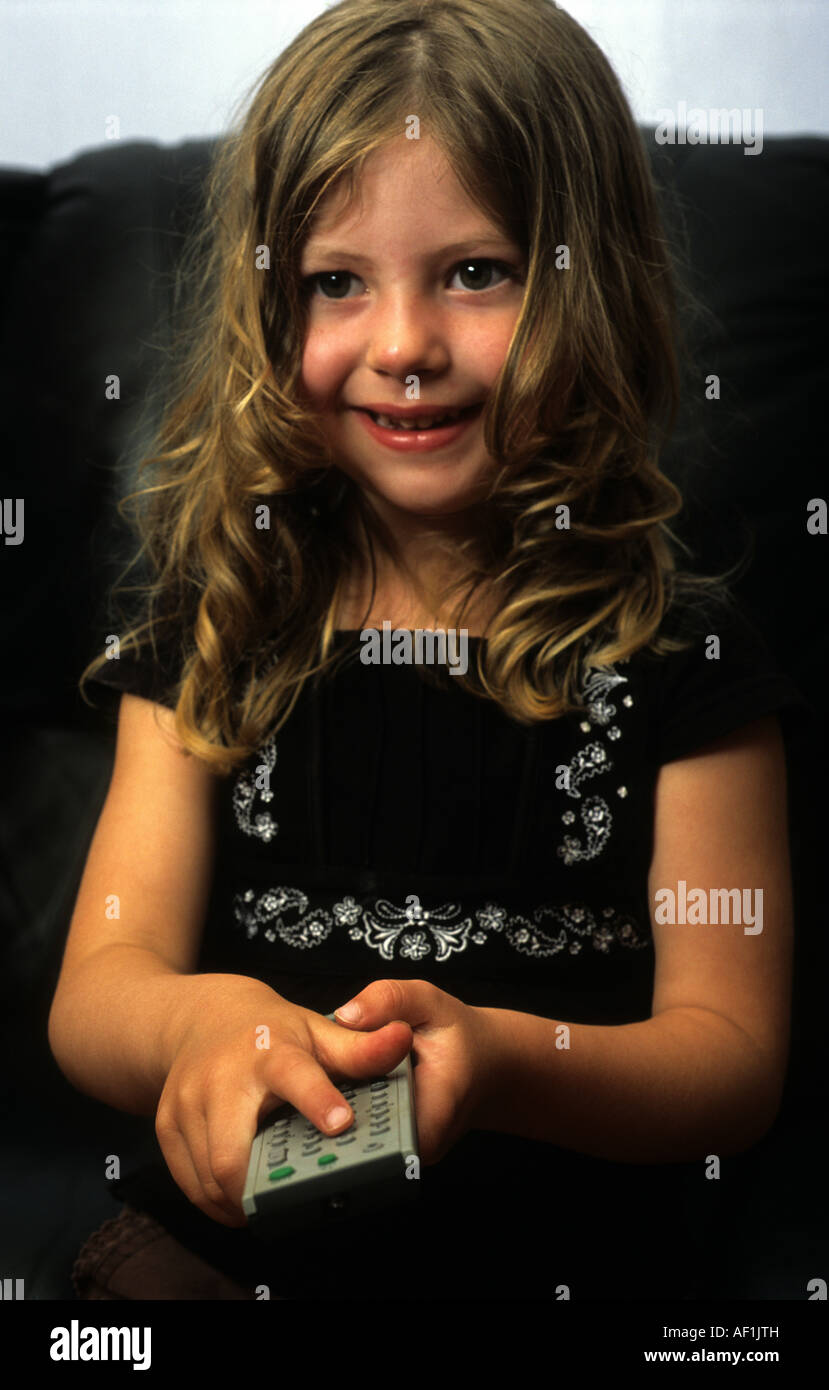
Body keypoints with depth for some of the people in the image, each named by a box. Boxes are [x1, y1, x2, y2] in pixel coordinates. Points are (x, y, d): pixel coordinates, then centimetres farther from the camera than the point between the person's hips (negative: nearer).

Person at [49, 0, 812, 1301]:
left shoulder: (680, 655, -2)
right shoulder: (215, 636, 4)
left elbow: (737, 1056, -4)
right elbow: (92, 993, -3)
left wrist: (497, 1059, -25)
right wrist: (198, 1024, -27)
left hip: (572, 1257, 1)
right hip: (226, 1236, 0)